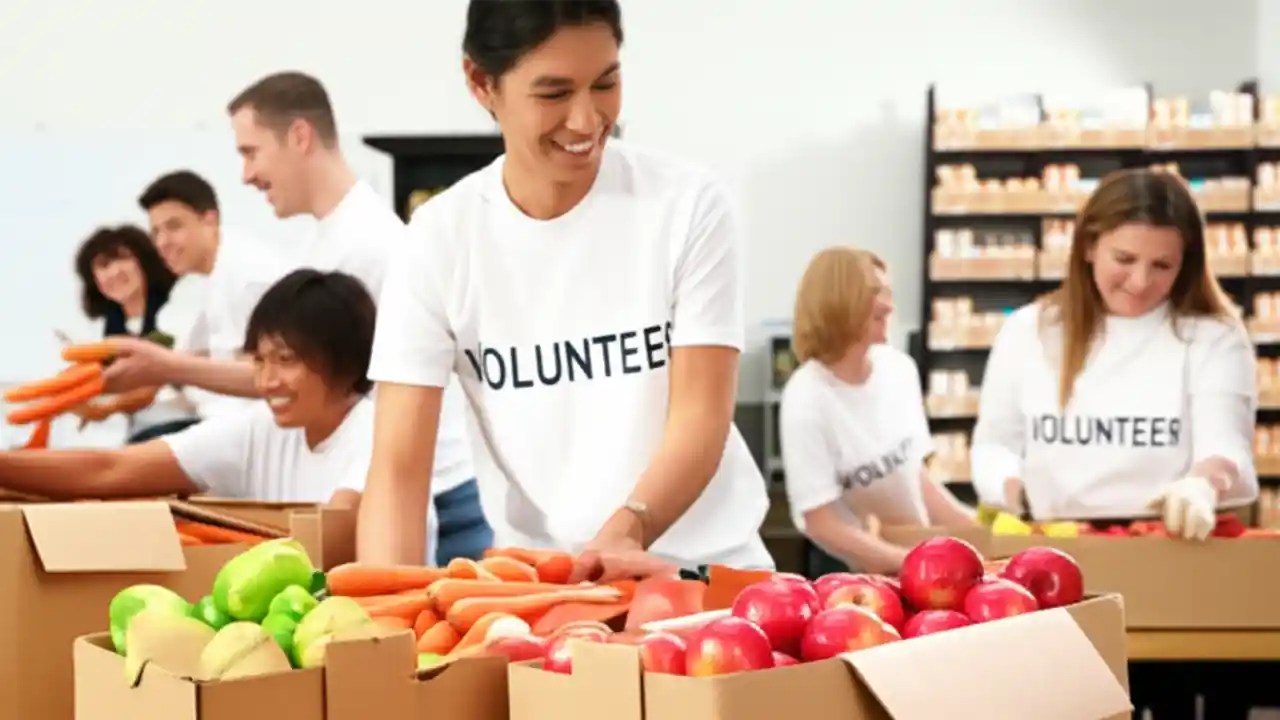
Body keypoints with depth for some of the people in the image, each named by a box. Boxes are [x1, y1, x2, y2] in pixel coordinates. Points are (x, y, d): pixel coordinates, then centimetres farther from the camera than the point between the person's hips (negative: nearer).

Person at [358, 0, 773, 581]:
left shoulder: (686, 205, -6)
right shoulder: (439, 239, -4)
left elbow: (699, 417, -10)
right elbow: (398, 463, -8)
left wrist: (625, 531, -28)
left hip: (702, 572, -1)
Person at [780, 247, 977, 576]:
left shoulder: (899, 367, -2)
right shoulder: (807, 399, -19)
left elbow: (914, 474, 9)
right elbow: (821, 524, -17)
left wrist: (973, 528, 0)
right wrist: (913, 563, -21)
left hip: (918, 550, 5)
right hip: (854, 571, -5)